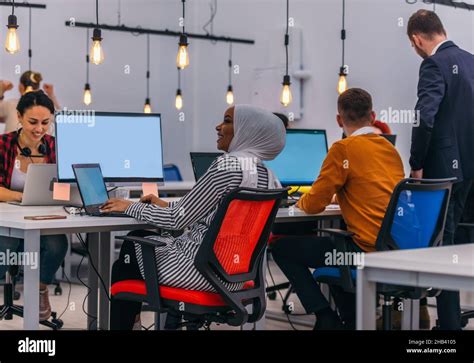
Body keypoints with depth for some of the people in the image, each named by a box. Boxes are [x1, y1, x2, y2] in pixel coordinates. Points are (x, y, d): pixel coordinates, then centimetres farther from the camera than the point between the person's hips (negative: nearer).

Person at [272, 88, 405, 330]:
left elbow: (314, 205, -6)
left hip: (368, 251, -8)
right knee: (329, 244, 34)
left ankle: (327, 318, 4)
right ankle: (353, 319, 30)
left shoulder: (343, 149, -9)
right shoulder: (390, 149, 12)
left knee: (282, 248, 5)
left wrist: (302, 201, 16)